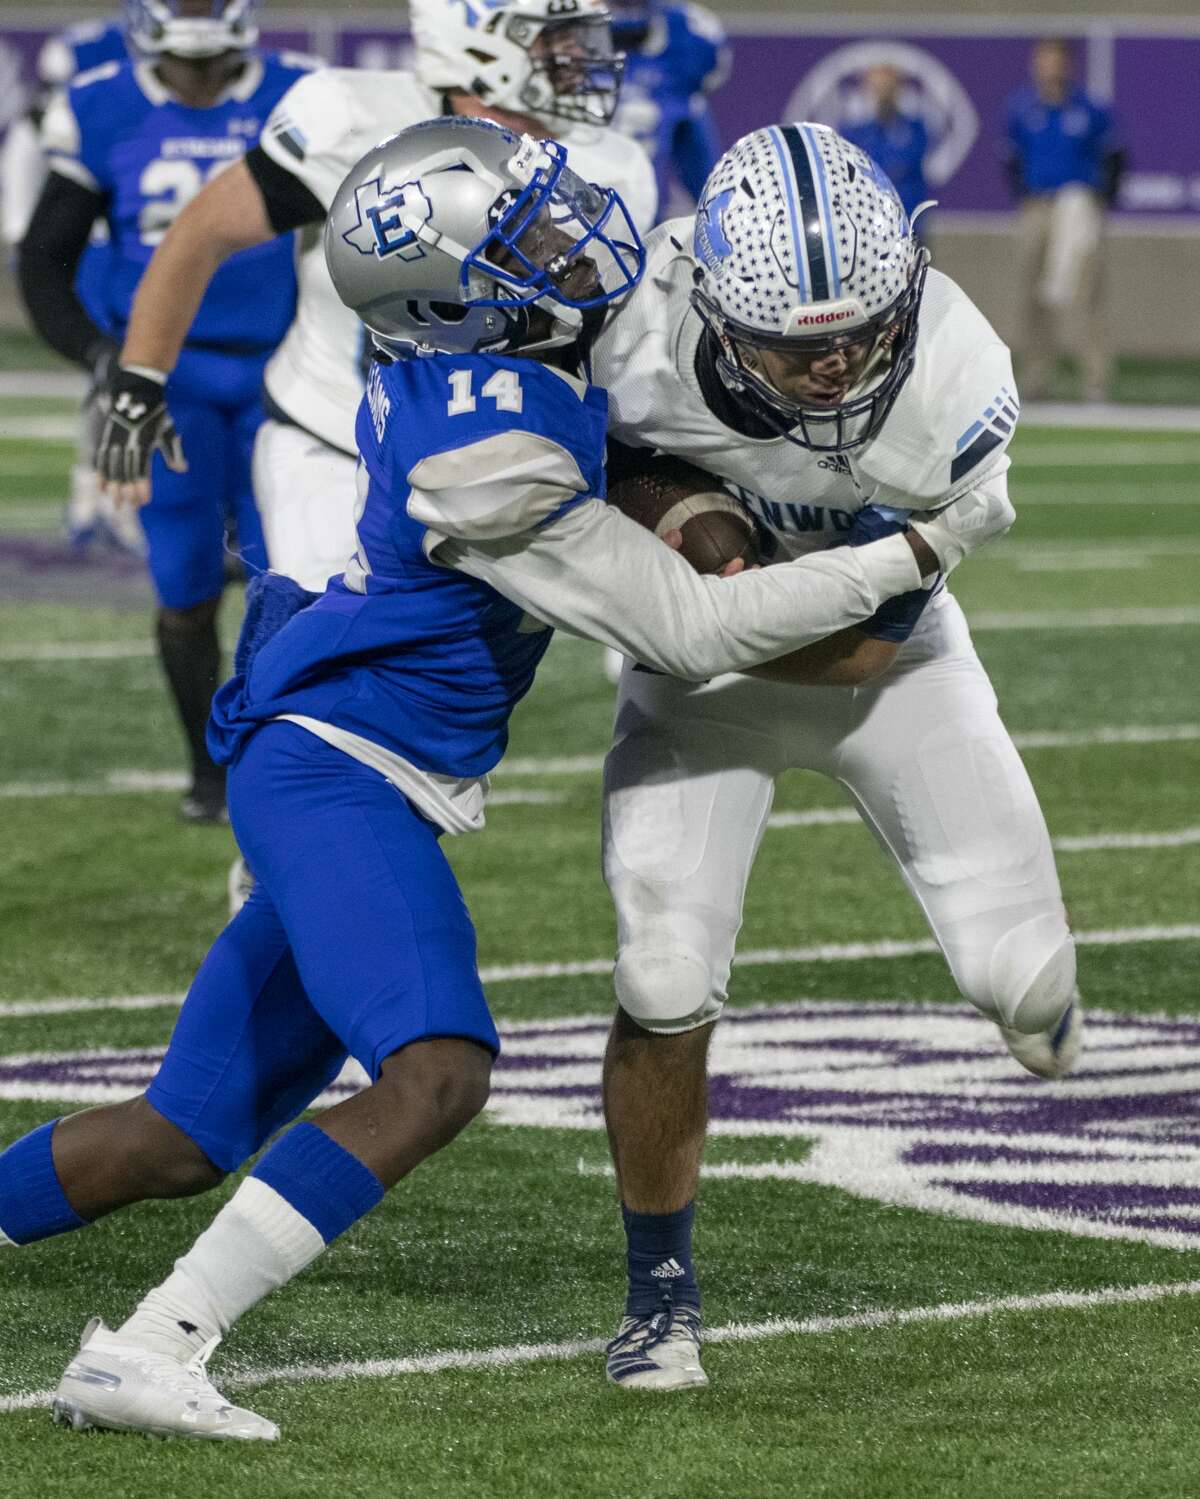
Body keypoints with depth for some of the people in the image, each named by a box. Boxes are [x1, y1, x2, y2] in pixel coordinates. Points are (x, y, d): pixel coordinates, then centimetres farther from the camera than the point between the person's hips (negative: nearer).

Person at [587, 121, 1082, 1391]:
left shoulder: (958, 390, -33)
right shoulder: (638, 322, -34)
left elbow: (861, 645, -24)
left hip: (872, 654, 1)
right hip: (701, 671, 0)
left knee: (1020, 984, 0)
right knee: (665, 989, -15)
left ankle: (1026, 981, 41)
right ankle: (660, 1289, 8)